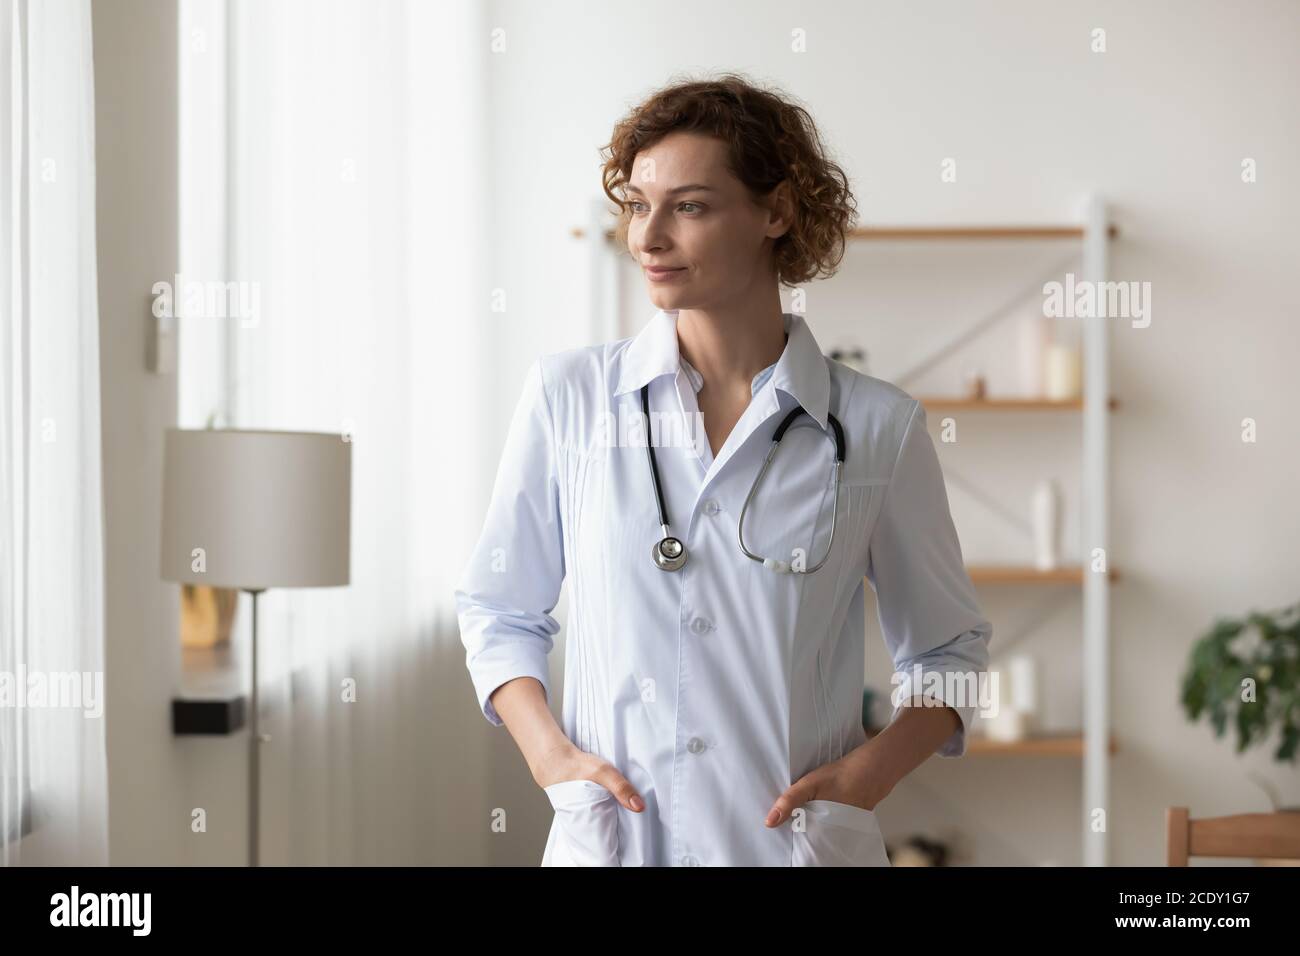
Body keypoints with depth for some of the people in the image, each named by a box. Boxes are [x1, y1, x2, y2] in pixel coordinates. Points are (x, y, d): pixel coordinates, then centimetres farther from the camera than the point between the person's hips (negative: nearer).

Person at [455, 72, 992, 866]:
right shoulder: (569, 396, -1)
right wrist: (550, 755, -6)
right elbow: (497, 610, 8)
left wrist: (869, 772, -9)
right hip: (611, 838, 1)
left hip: (801, 843, -1)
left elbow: (948, 650, 7)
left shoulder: (877, 426, -3)